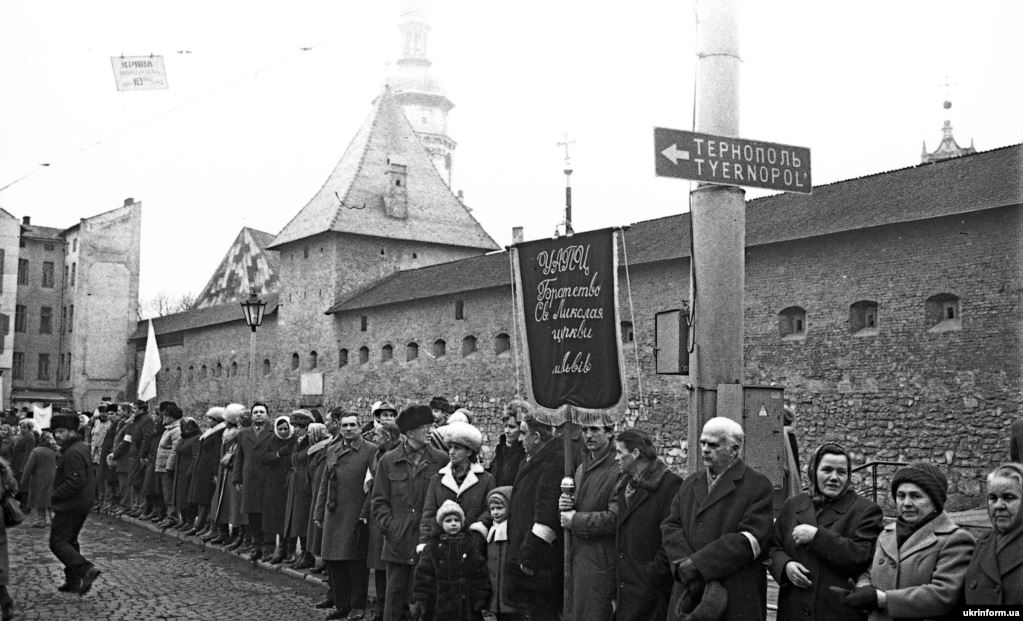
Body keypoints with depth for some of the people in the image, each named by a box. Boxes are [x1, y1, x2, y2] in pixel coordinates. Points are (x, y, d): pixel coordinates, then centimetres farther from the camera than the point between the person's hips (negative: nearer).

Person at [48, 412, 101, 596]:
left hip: (71, 505, -10)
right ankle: (73, 581, 22)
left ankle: (86, 569, -17)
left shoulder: (73, 453, -20)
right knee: (70, 540, 18)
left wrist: (55, 496, -17)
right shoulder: (82, 448, 13)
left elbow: (75, 482, -27)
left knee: (58, 542, -6)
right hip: (83, 503, 10)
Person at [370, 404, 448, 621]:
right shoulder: (388, 461, 5)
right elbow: (379, 502, 7)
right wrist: (390, 528, -5)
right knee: (395, 597, 5)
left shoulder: (441, 461, 3)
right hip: (398, 544, 1)